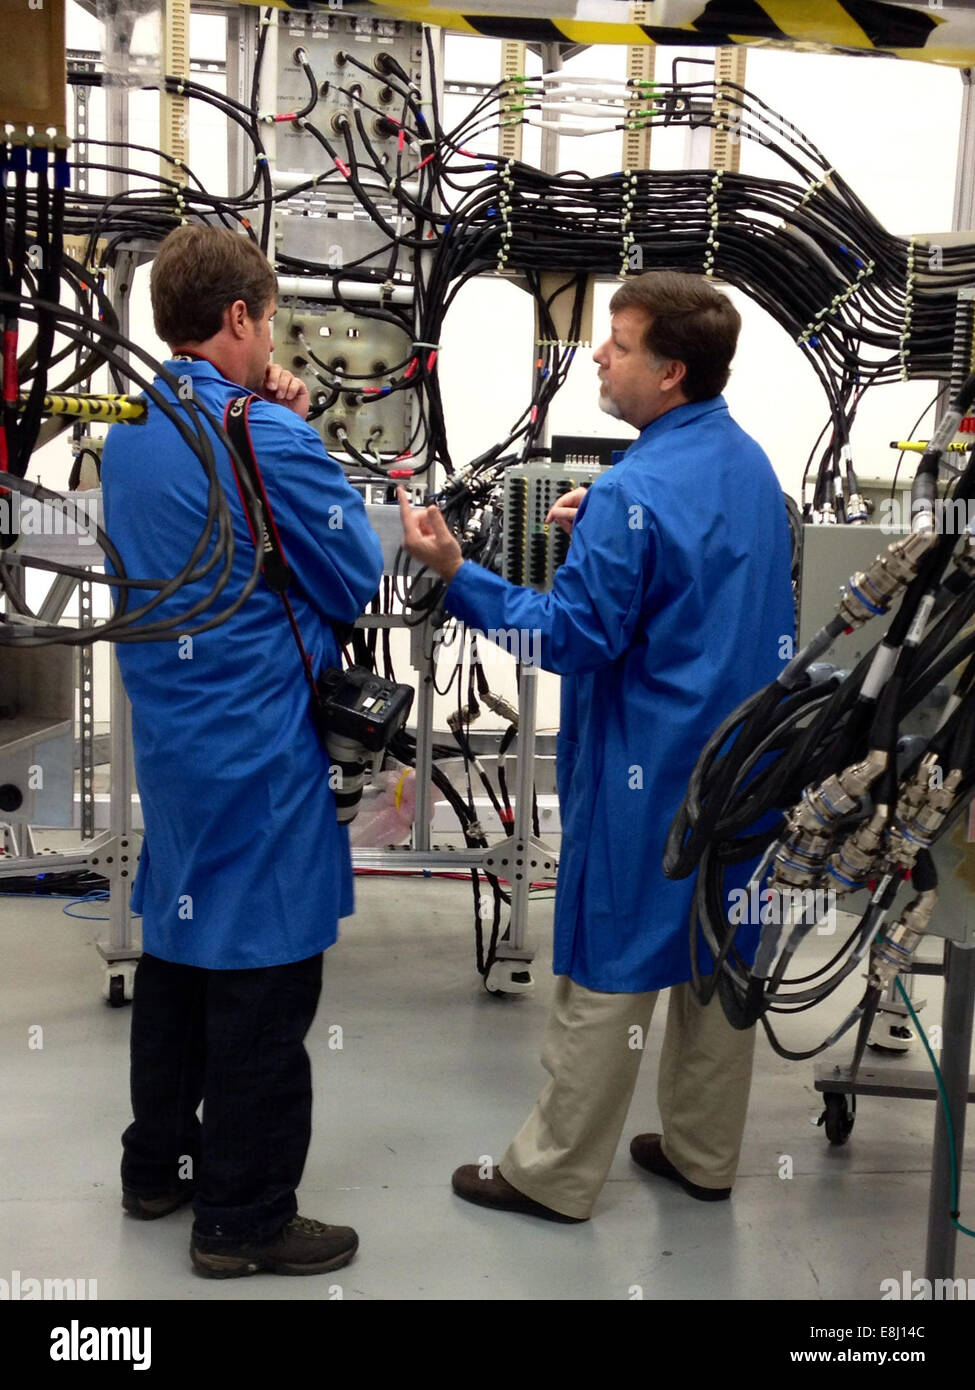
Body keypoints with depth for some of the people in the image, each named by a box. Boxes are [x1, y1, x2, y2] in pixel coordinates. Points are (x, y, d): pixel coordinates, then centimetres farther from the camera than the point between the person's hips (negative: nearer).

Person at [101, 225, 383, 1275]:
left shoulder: (128, 435, 7)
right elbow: (356, 579, -9)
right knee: (263, 979, 2)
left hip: (168, 743, 9)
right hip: (259, 750, -9)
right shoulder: (269, 443, -19)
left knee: (177, 947, 20)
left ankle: (158, 1165, 35)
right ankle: (243, 1219, 15)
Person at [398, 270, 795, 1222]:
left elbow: (576, 637, -21)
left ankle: (554, 1175, 18)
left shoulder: (637, 492, -22)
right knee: (717, 952, 17)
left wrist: (456, 575, -21)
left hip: (646, 769, -9)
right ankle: (704, 1152, 32)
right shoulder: (749, 464, 6)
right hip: (737, 754, 9)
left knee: (607, 968, 3)